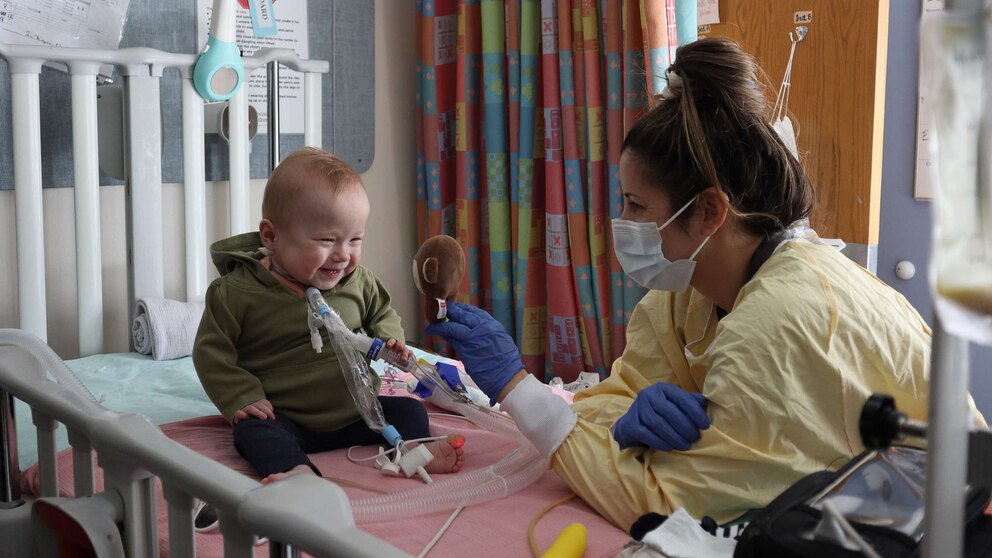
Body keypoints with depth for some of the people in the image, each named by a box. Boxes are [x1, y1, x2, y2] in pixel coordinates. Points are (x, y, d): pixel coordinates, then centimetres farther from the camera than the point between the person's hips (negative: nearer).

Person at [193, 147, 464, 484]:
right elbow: (211, 351, -6)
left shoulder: (358, 282, 0)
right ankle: (298, 472, -54)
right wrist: (240, 398, -16)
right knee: (254, 432, -31)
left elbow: (383, 314, 18)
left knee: (408, 409, -6)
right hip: (283, 417, -4)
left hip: (356, 410, 4)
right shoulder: (238, 291, -12)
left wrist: (389, 341, -4)